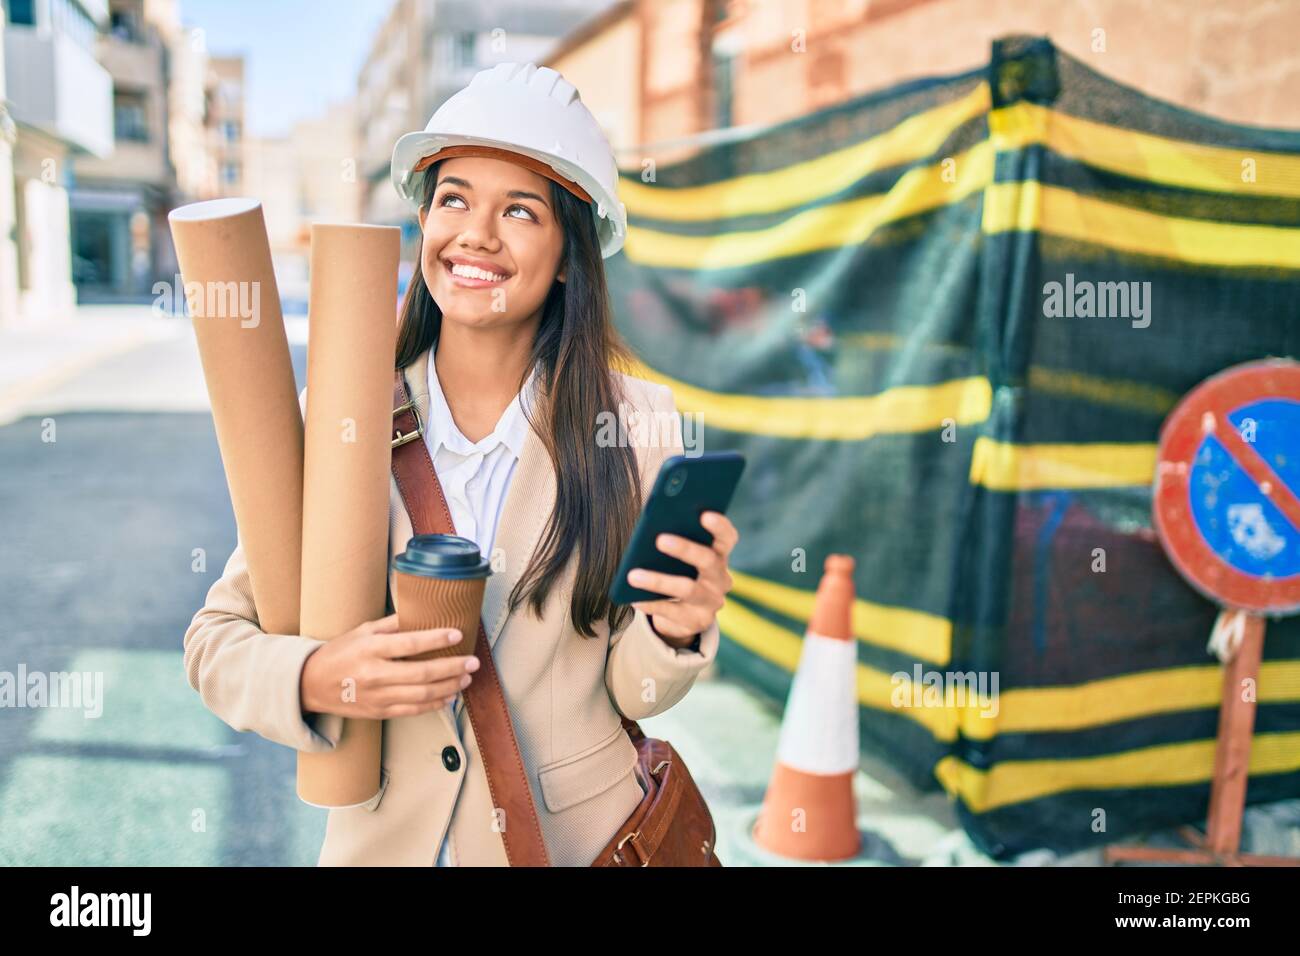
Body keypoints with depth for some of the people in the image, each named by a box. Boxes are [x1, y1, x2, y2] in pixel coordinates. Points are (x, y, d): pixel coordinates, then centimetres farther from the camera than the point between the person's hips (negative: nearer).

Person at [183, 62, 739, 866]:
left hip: (577, 837, 0)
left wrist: (675, 629, -26)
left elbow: (629, 692, -6)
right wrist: (314, 679, -24)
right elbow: (216, 640, -5)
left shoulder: (638, 423, -12)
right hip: (383, 839, 1)